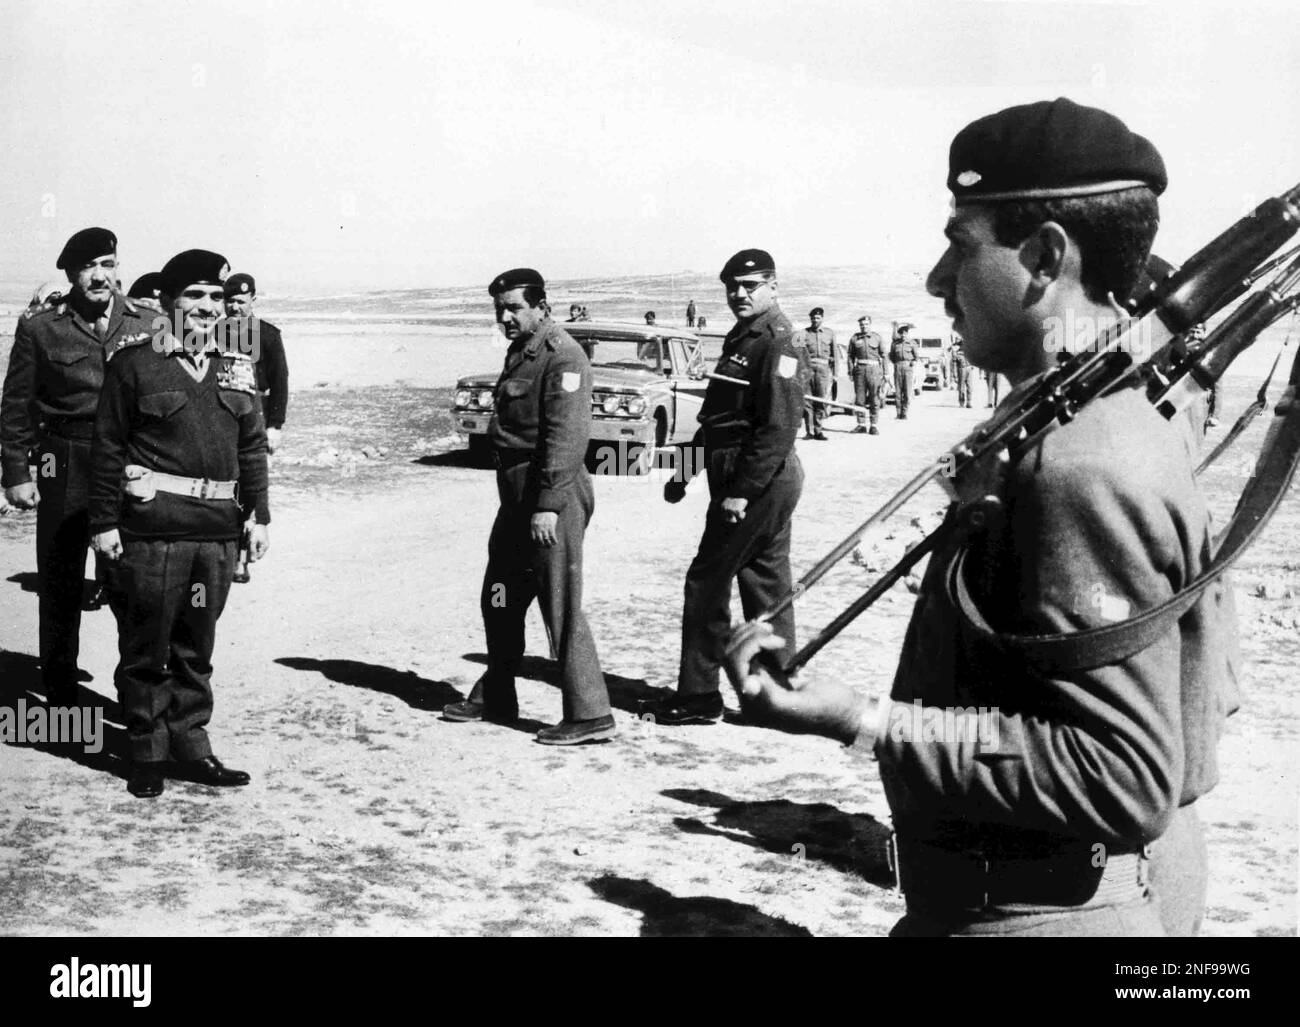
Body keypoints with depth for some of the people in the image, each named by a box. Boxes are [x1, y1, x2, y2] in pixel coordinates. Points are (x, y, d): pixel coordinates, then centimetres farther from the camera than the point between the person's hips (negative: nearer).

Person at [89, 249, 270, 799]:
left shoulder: (236, 370, 13)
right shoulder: (134, 365, -1)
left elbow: (252, 448, 16)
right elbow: (108, 448, -2)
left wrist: (259, 515, 12)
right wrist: (104, 521, -6)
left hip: (218, 531, 4)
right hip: (151, 528, -4)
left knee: (197, 647, 13)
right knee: (146, 647, 4)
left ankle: (190, 744, 22)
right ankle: (148, 751, 15)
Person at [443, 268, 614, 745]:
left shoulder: (561, 356, -14)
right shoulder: (520, 353, 16)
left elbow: (567, 436, -21)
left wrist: (548, 505, -26)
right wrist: (522, 502, 19)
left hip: (552, 493, -10)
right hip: (516, 492, 10)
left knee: (561, 606, -8)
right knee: (500, 598, 18)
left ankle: (590, 716, -2)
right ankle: (495, 698, 32)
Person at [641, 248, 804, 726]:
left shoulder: (775, 341, -15)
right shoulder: (743, 338, 17)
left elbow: (779, 427, -22)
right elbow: (718, 419, 23)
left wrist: (741, 490, -23)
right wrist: (685, 470, 21)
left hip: (756, 483, -10)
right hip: (770, 484, 10)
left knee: (706, 583, -4)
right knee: (766, 585, 12)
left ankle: (697, 696, 3)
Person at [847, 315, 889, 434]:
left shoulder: (877, 338, 6)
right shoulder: (854, 339, 9)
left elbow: (884, 356, 6)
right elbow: (850, 356, 11)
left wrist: (886, 373, 1)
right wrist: (850, 372, 3)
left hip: (874, 369, -1)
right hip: (860, 369, 1)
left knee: (875, 399, -3)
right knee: (859, 398, 0)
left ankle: (874, 426, 1)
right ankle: (861, 425, 5)